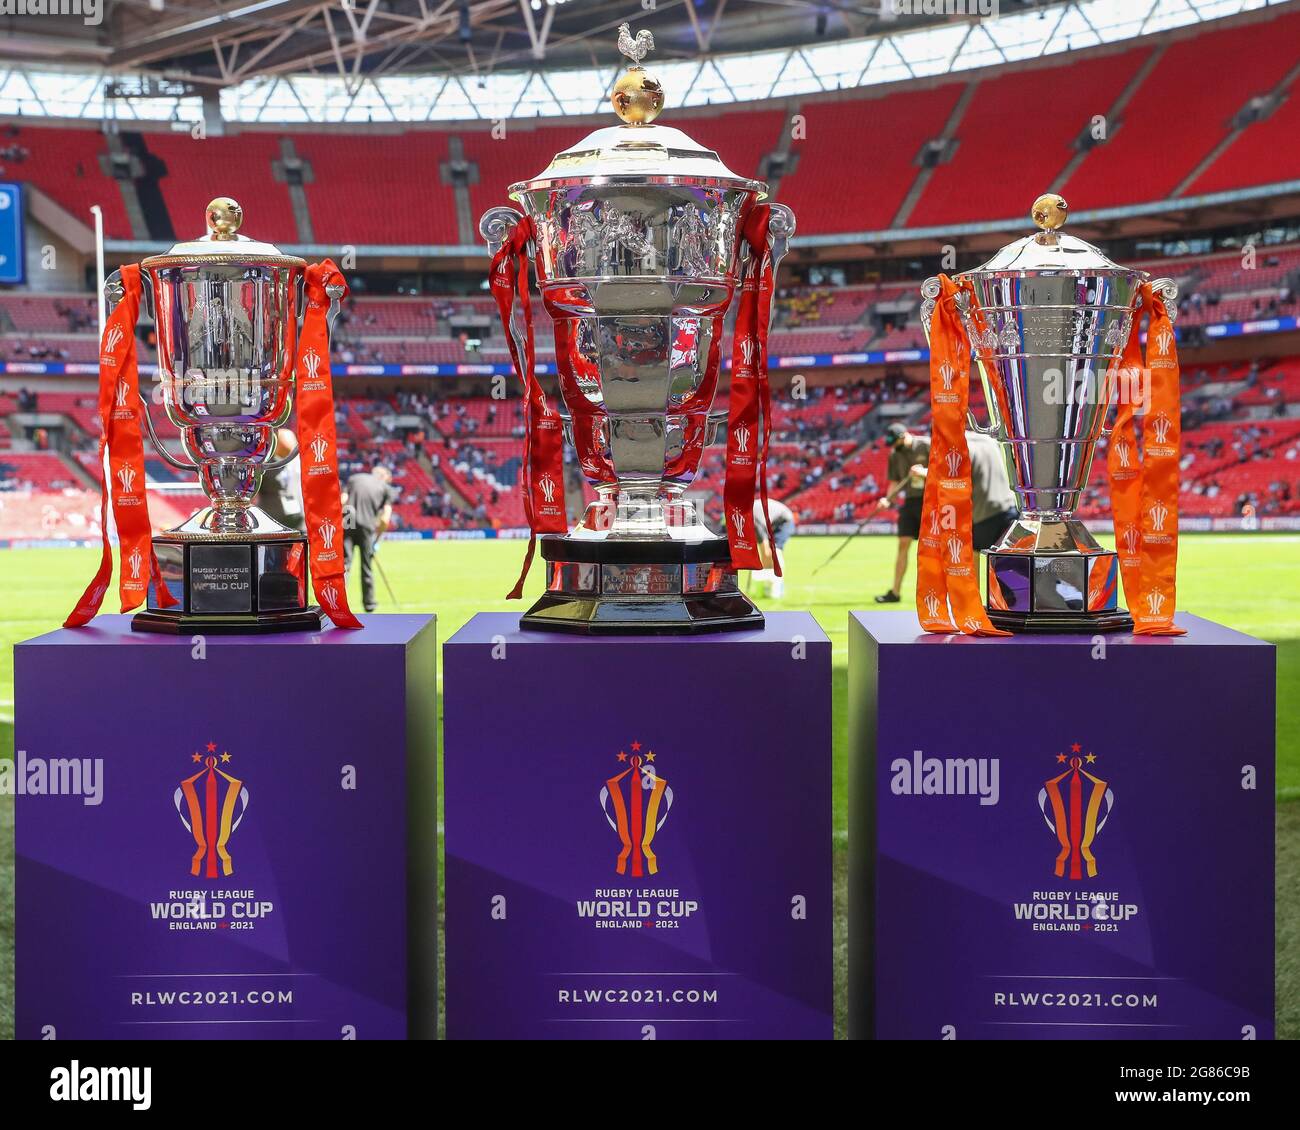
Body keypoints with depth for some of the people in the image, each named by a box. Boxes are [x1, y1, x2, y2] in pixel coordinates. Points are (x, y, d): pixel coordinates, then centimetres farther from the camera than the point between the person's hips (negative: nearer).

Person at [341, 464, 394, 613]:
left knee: (344, 564, -4)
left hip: (346, 525, 1)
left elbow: (342, 501, 5)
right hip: (366, 526, -1)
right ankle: (369, 605, 25)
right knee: (367, 567, 13)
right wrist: (377, 540, 11)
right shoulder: (386, 488, 14)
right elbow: (385, 519, 3)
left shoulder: (354, 478, 20)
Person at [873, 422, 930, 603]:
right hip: (910, 501, 5)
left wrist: (925, 473, -27)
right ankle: (895, 592, 2)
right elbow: (896, 482, 12)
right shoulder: (895, 454, 7)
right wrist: (888, 499, -6)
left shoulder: (927, 445, -10)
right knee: (903, 544, 0)